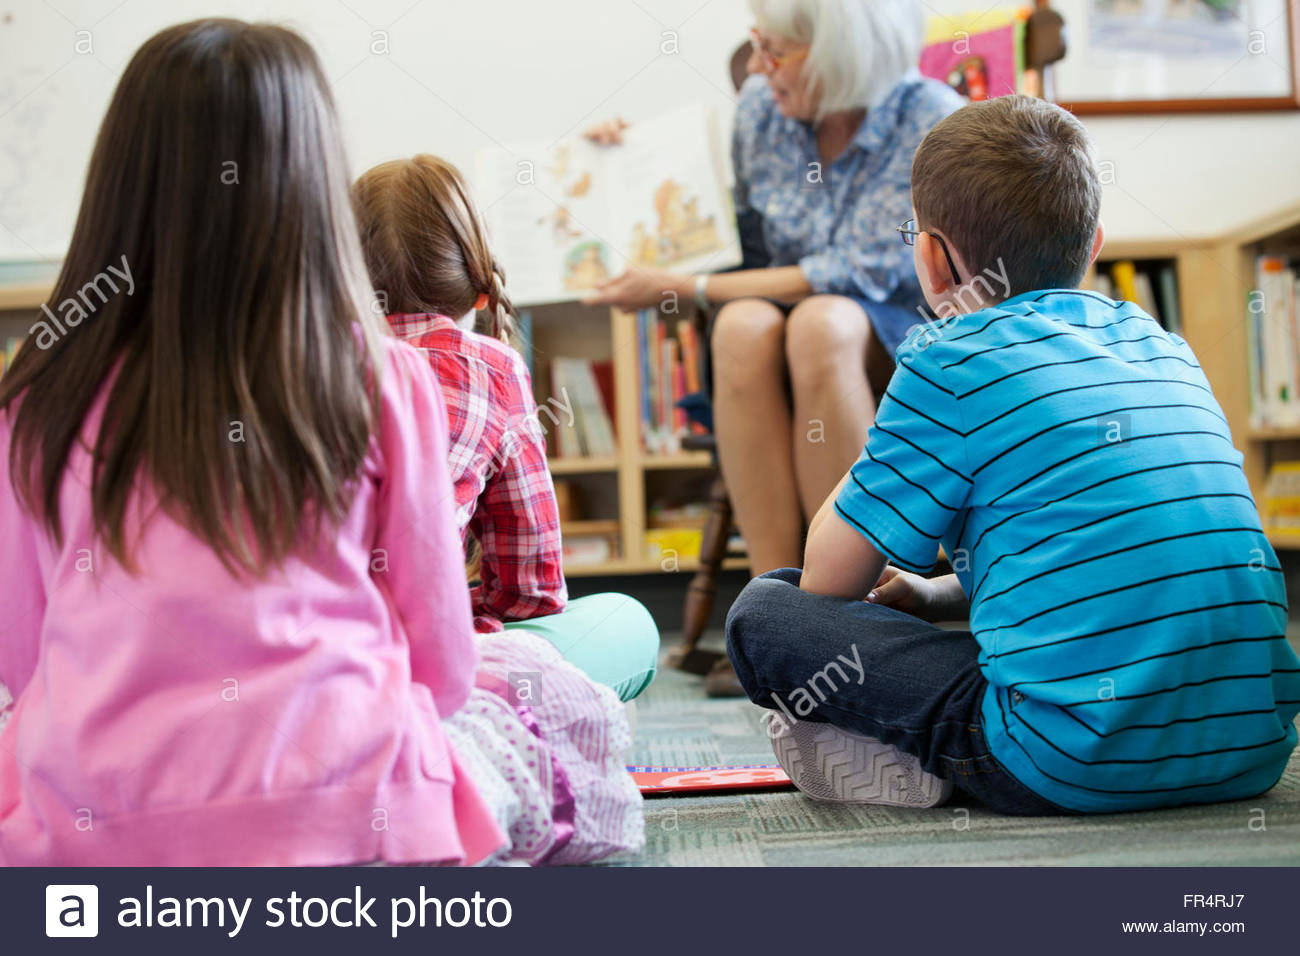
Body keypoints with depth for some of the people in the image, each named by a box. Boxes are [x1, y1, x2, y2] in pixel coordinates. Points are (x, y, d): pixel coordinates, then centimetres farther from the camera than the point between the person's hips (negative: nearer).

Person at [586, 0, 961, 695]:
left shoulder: (935, 123, -14)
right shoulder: (761, 108, 1)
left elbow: (853, 274, -20)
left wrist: (683, 288, -20)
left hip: (902, 345, -3)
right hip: (781, 360, 4)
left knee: (821, 322, -37)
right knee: (744, 326, -32)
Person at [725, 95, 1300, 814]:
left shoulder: (950, 364, -5)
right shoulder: (1163, 346, 15)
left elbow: (827, 584, 2)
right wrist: (938, 595, 26)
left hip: (1079, 772, -7)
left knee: (763, 613, 3)